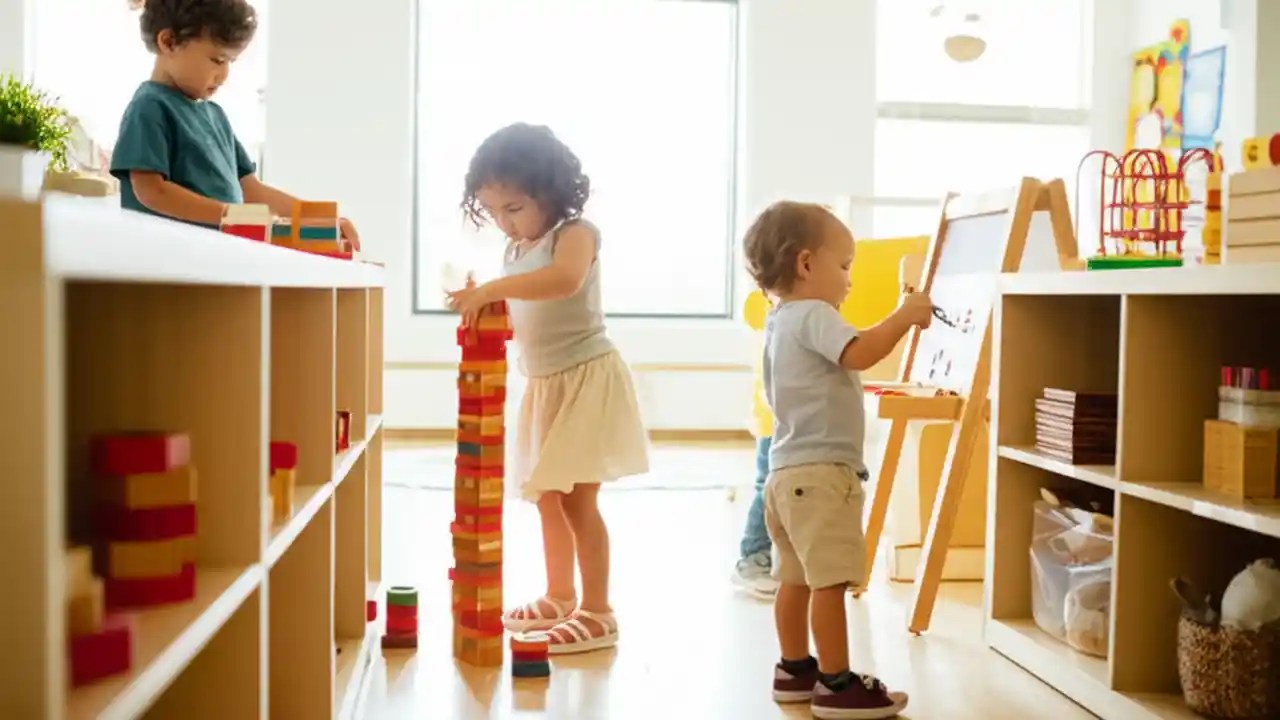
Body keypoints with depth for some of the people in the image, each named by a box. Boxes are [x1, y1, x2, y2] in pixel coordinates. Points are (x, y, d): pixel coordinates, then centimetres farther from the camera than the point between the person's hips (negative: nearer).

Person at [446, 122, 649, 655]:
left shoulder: (575, 233, -15)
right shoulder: (515, 250, 10)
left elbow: (565, 278, -38)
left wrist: (491, 290, -42)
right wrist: (484, 310, -2)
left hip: (586, 377, -9)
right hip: (544, 383, 9)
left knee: (577, 498, -8)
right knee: (547, 496, 16)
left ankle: (597, 613, 2)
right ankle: (559, 596, 32)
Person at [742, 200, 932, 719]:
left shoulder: (780, 320, 19)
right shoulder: (814, 315, -13)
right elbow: (860, 354, -30)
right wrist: (905, 315, -20)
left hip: (789, 470, 11)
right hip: (820, 470, -11)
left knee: (797, 578, 17)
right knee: (829, 580, -6)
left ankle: (795, 670, 27)